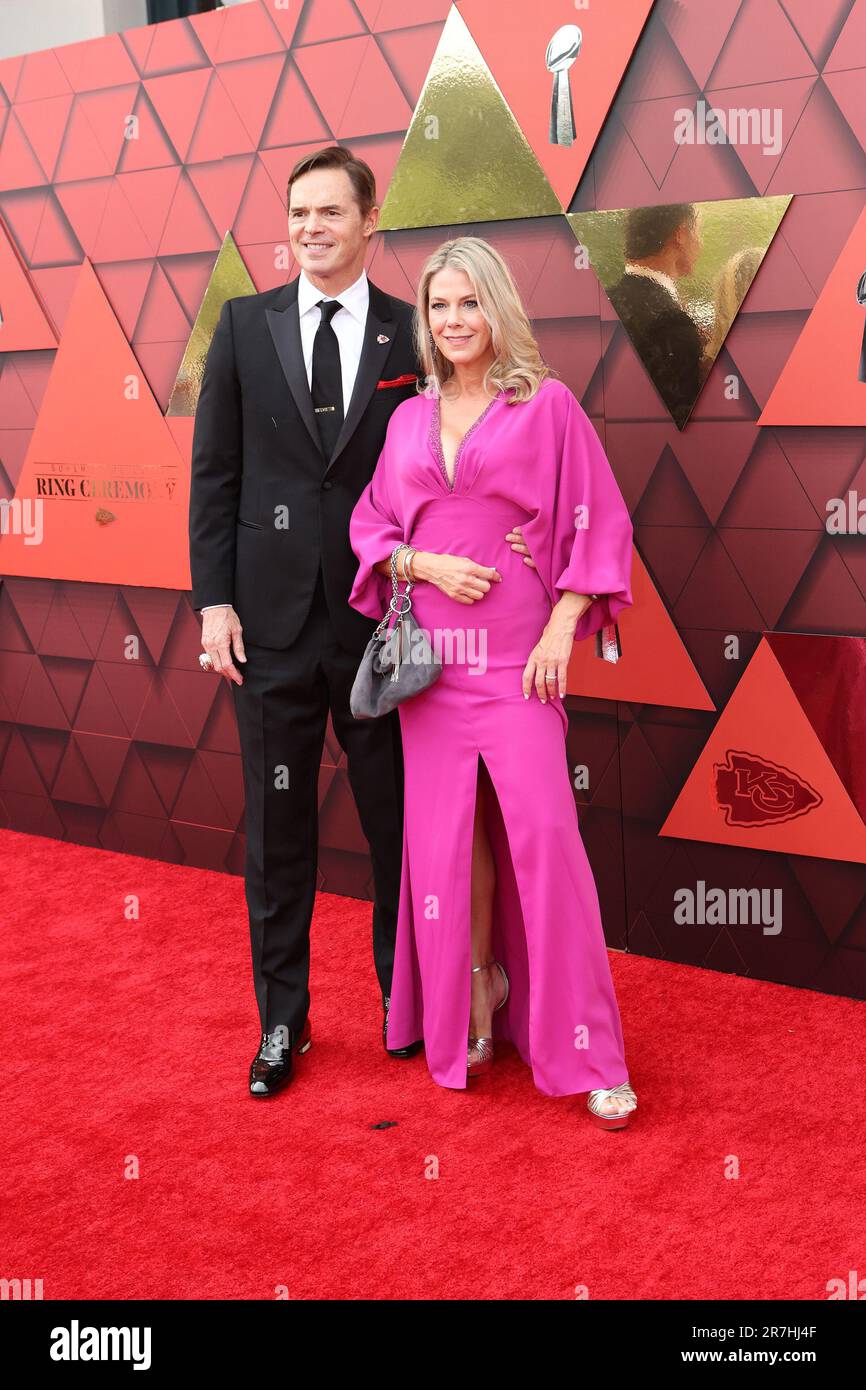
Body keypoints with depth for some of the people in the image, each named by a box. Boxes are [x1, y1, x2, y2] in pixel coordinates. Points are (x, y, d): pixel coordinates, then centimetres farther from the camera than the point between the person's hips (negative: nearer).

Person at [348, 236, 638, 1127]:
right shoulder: (410, 419, 12)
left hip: (515, 652, -4)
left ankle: (591, 1055, 0)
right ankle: (477, 992, 24)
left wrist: (561, 632, -11)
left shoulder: (547, 406, 1)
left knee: (544, 835, -9)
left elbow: (598, 525, -2)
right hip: (431, 652, 4)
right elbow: (372, 526, 14)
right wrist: (426, 563, -6)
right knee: (447, 833, 5)